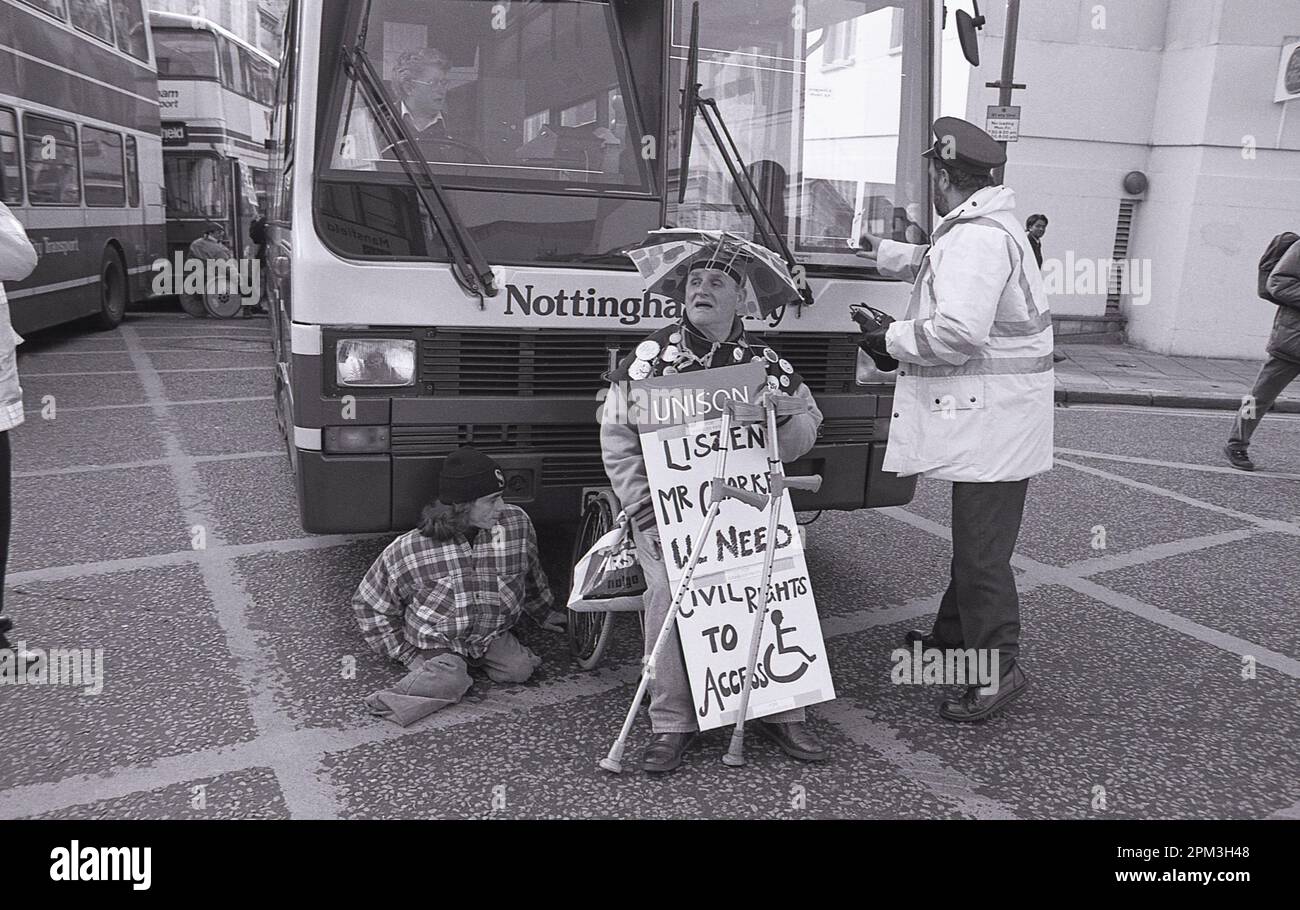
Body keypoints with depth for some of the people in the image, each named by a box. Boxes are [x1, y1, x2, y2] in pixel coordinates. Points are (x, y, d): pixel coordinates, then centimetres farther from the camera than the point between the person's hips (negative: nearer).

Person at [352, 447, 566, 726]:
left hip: (492, 634, 5)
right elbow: (369, 604, -5)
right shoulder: (409, 549, -19)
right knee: (450, 681, -31)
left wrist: (542, 612, 27)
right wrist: (407, 654, -8)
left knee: (520, 669, -19)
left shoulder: (517, 523, -10)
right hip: (436, 643, -5)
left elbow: (530, 571, 13)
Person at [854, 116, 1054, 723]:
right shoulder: (979, 228, 16)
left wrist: (892, 338, -13)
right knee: (973, 537, 19)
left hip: (992, 419, -11)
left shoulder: (976, 237, -18)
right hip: (984, 417, 11)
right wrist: (880, 251, 46)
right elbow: (937, 268, 37)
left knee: (981, 548, -5)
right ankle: (953, 635, 32)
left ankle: (998, 668, 3)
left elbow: (958, 330, -29)